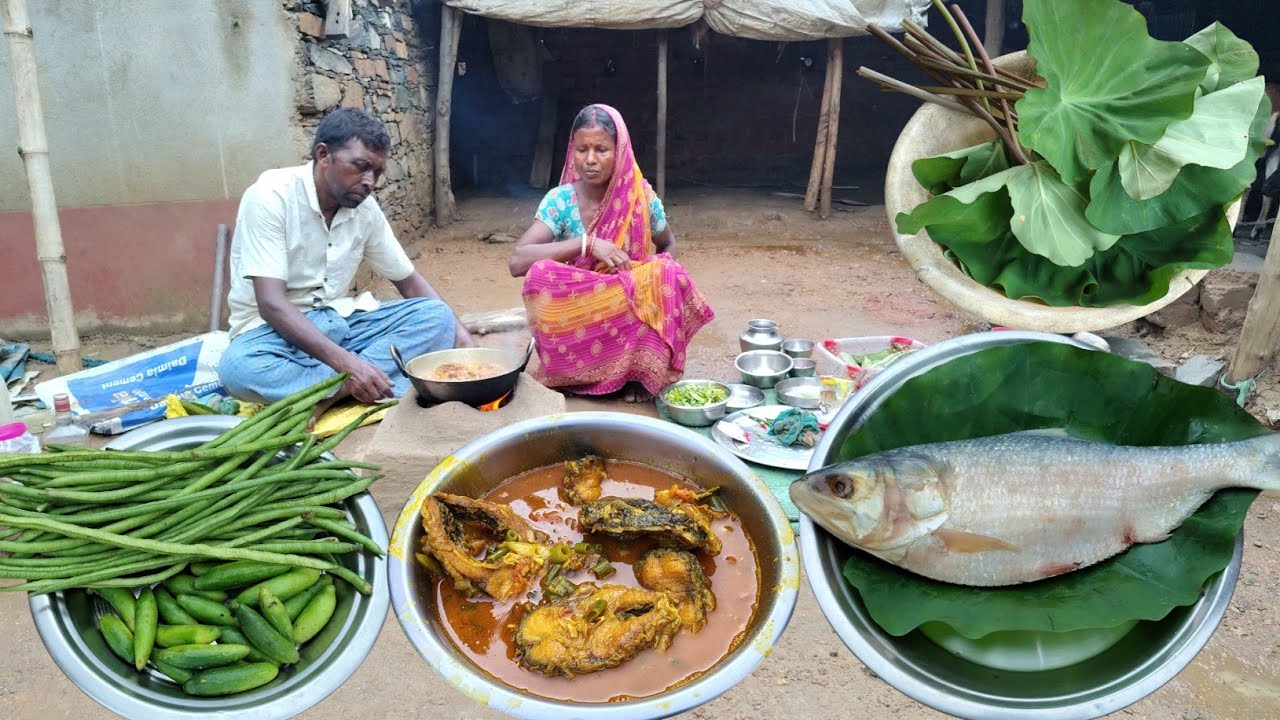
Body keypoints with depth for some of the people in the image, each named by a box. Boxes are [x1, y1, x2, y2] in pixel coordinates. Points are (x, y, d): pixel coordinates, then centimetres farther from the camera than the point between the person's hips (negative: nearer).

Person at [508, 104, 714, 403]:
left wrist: (658, 279, -11)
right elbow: (517, 261, -22)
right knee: (540, 274, -29)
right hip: (576, 319, -1)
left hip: (632, 315, 1)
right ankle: (579, 372, -9)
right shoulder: (560, 201, -10)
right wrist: (587, 243, -29)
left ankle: (641, 373, -9)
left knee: (667, 274, -26)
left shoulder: (642, 198, -6)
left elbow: (668, 246, 13)